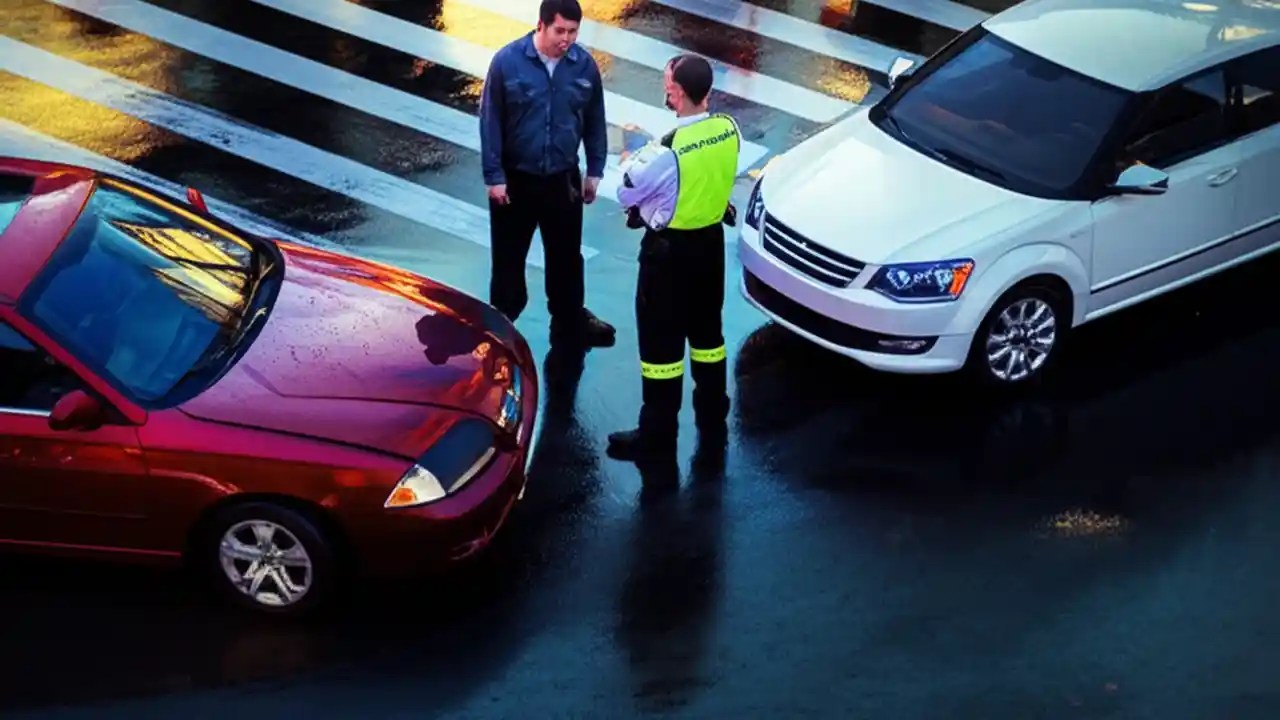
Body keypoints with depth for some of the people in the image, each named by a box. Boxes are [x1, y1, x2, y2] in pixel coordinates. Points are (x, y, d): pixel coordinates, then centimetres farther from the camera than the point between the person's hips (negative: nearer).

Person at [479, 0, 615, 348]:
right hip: (515, 178, -2)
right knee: (508, 256, 11)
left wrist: (595, 171, 7)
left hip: (563, 178, 2)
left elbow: (594, 121, 5)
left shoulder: (585, 65, -6)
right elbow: (490, 120, -9)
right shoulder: (507, 61, -14)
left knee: (566, 255, 14)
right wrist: (494, 176, -10)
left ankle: (570, 322, 30)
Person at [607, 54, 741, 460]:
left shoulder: (667, 150, -29)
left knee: (661, 342, 6)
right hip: (711, 242, 7)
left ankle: (657, 433, 17)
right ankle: (712, 418, 35)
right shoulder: (729, 130, -8)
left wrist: (636, 160, 5)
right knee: (707, 331, 21)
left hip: (670, 251, -7)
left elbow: (625, 193, -14)